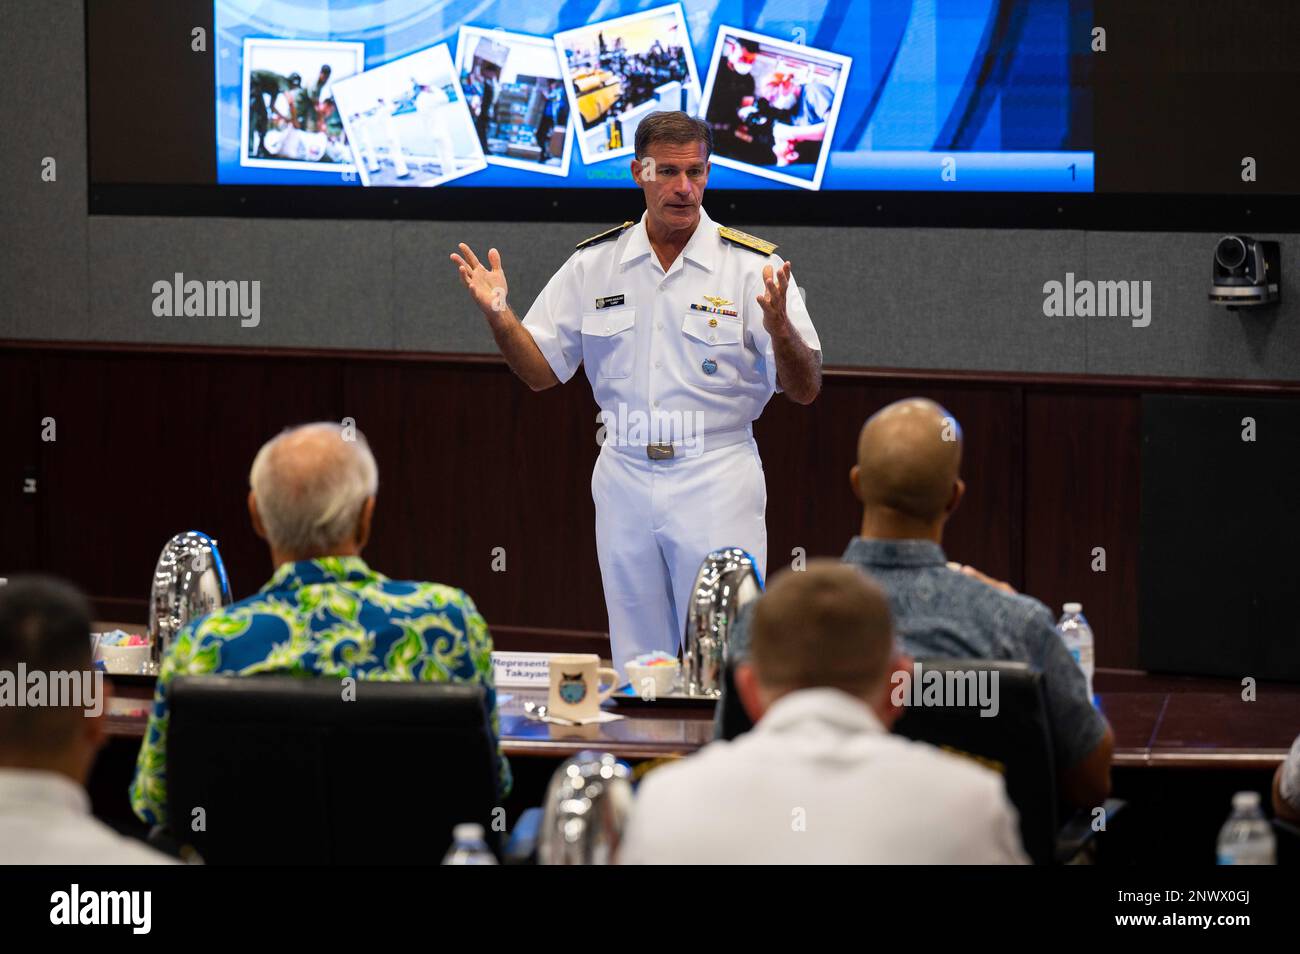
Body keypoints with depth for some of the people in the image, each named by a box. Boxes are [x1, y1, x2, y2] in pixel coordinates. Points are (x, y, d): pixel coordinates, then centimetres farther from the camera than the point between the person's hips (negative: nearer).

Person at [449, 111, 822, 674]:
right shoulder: (594, 264, 5)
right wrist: (499, 317, -9)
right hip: (624, 476, 4)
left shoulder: (753, 265, -5)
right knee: (637, 665, 9)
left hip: (717, 480, -3)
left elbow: (805, 390, -7)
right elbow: (542, 372, 9)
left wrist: (778, 327, -27)